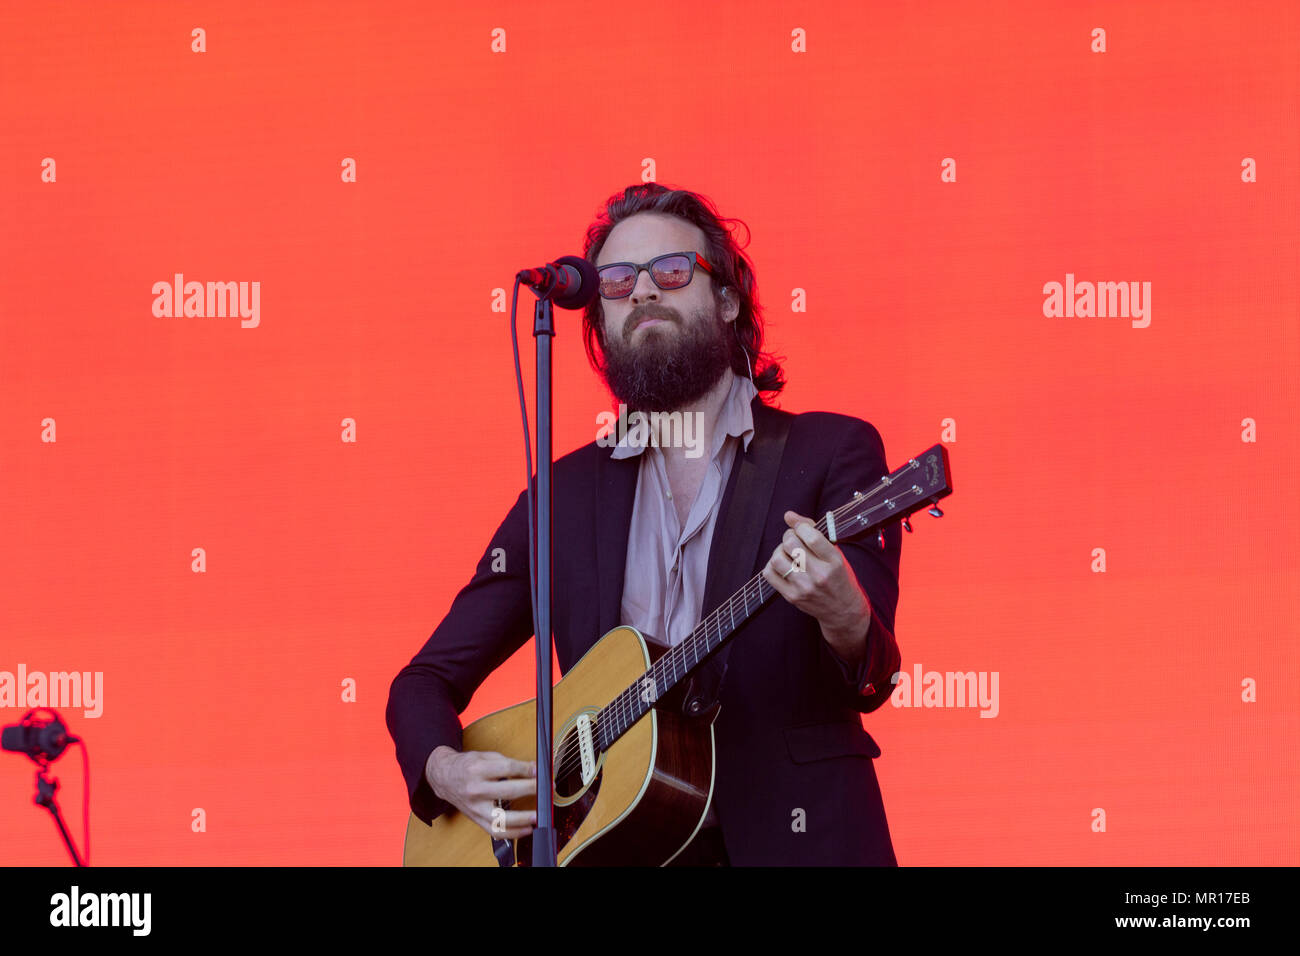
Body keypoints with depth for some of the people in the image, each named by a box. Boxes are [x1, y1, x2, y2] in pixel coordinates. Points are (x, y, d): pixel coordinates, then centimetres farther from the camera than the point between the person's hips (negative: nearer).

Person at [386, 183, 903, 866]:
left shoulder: (833, 451, 5)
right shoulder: (565, 493, 14)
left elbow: (872, 681, -5)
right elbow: (427, 678, 17)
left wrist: (845, 618, -28)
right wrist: (445, 771, -5)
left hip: (790, 838, -2)